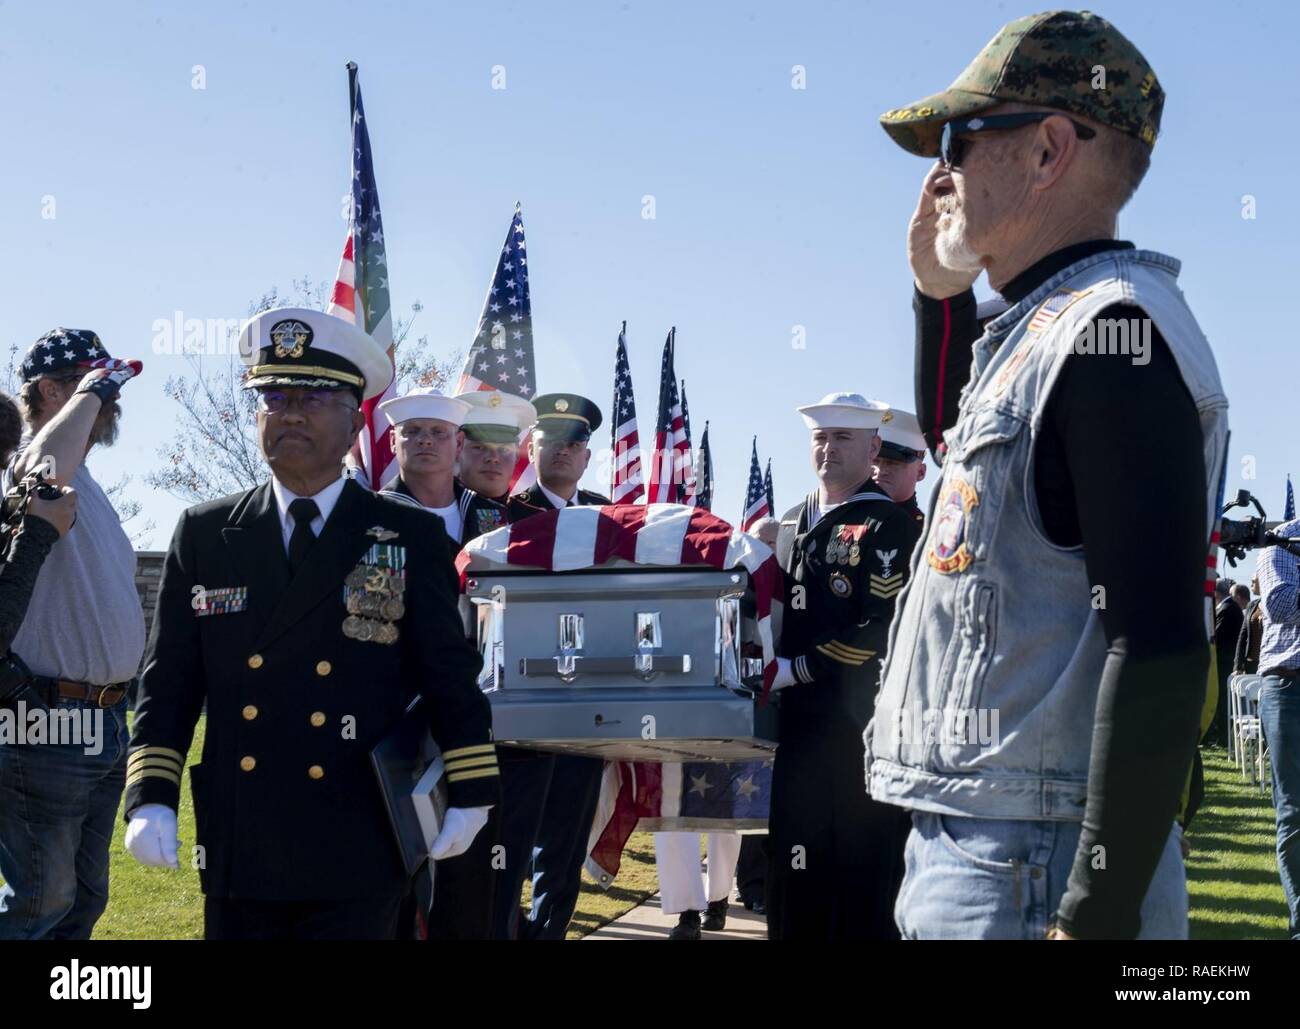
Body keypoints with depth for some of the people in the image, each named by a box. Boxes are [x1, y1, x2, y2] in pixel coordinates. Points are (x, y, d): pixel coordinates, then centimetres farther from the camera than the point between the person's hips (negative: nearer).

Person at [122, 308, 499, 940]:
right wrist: (150, 799, -1)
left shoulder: (412, 538, 2)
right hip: (238, 852, 2)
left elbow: (449, 675, 3)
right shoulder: (203, 535, 7)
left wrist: (469, 793, -1)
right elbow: (170, 680, 7)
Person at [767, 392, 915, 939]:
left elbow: (884, 628, -16)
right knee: (795, 870, 10)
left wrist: (793, 669, -15)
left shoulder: (888, 525, -7)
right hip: (802, 723, 7)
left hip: (864, 724, -7)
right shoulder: (791, 524, 16)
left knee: (864, 875, -1)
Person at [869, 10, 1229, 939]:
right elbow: (955, 434, 37)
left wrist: (1095, 917, -25)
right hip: (963, 847, 9)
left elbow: (1160, 649, -23)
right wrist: (939, 293, 19)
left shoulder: (1113, 325, -16)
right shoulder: (1039, 332, 13)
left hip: (1034, 874, -9)